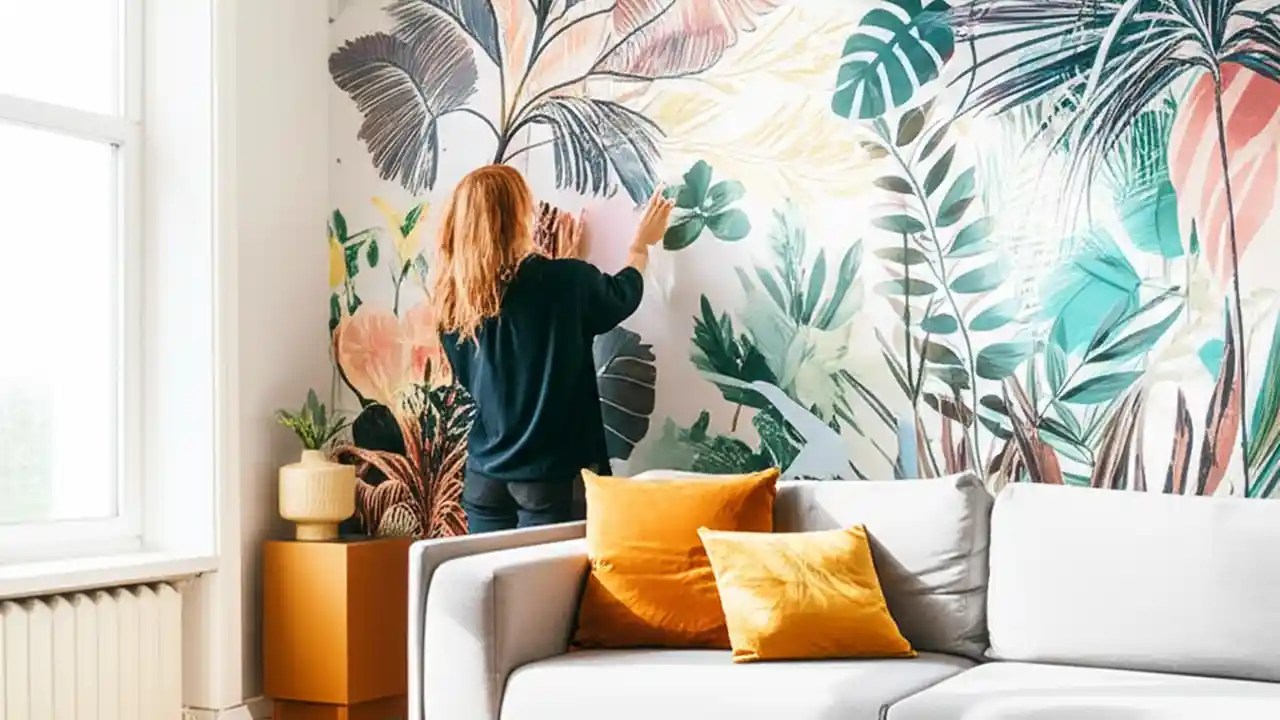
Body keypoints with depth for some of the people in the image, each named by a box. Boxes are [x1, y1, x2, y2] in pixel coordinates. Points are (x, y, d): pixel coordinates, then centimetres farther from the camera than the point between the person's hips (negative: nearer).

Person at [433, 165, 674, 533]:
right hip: (549, 472, -4)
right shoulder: (565, 281, -14)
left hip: (484, 472, 5)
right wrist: (642, 244, 28)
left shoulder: (453, 298, -2)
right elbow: (622, 295, 8)